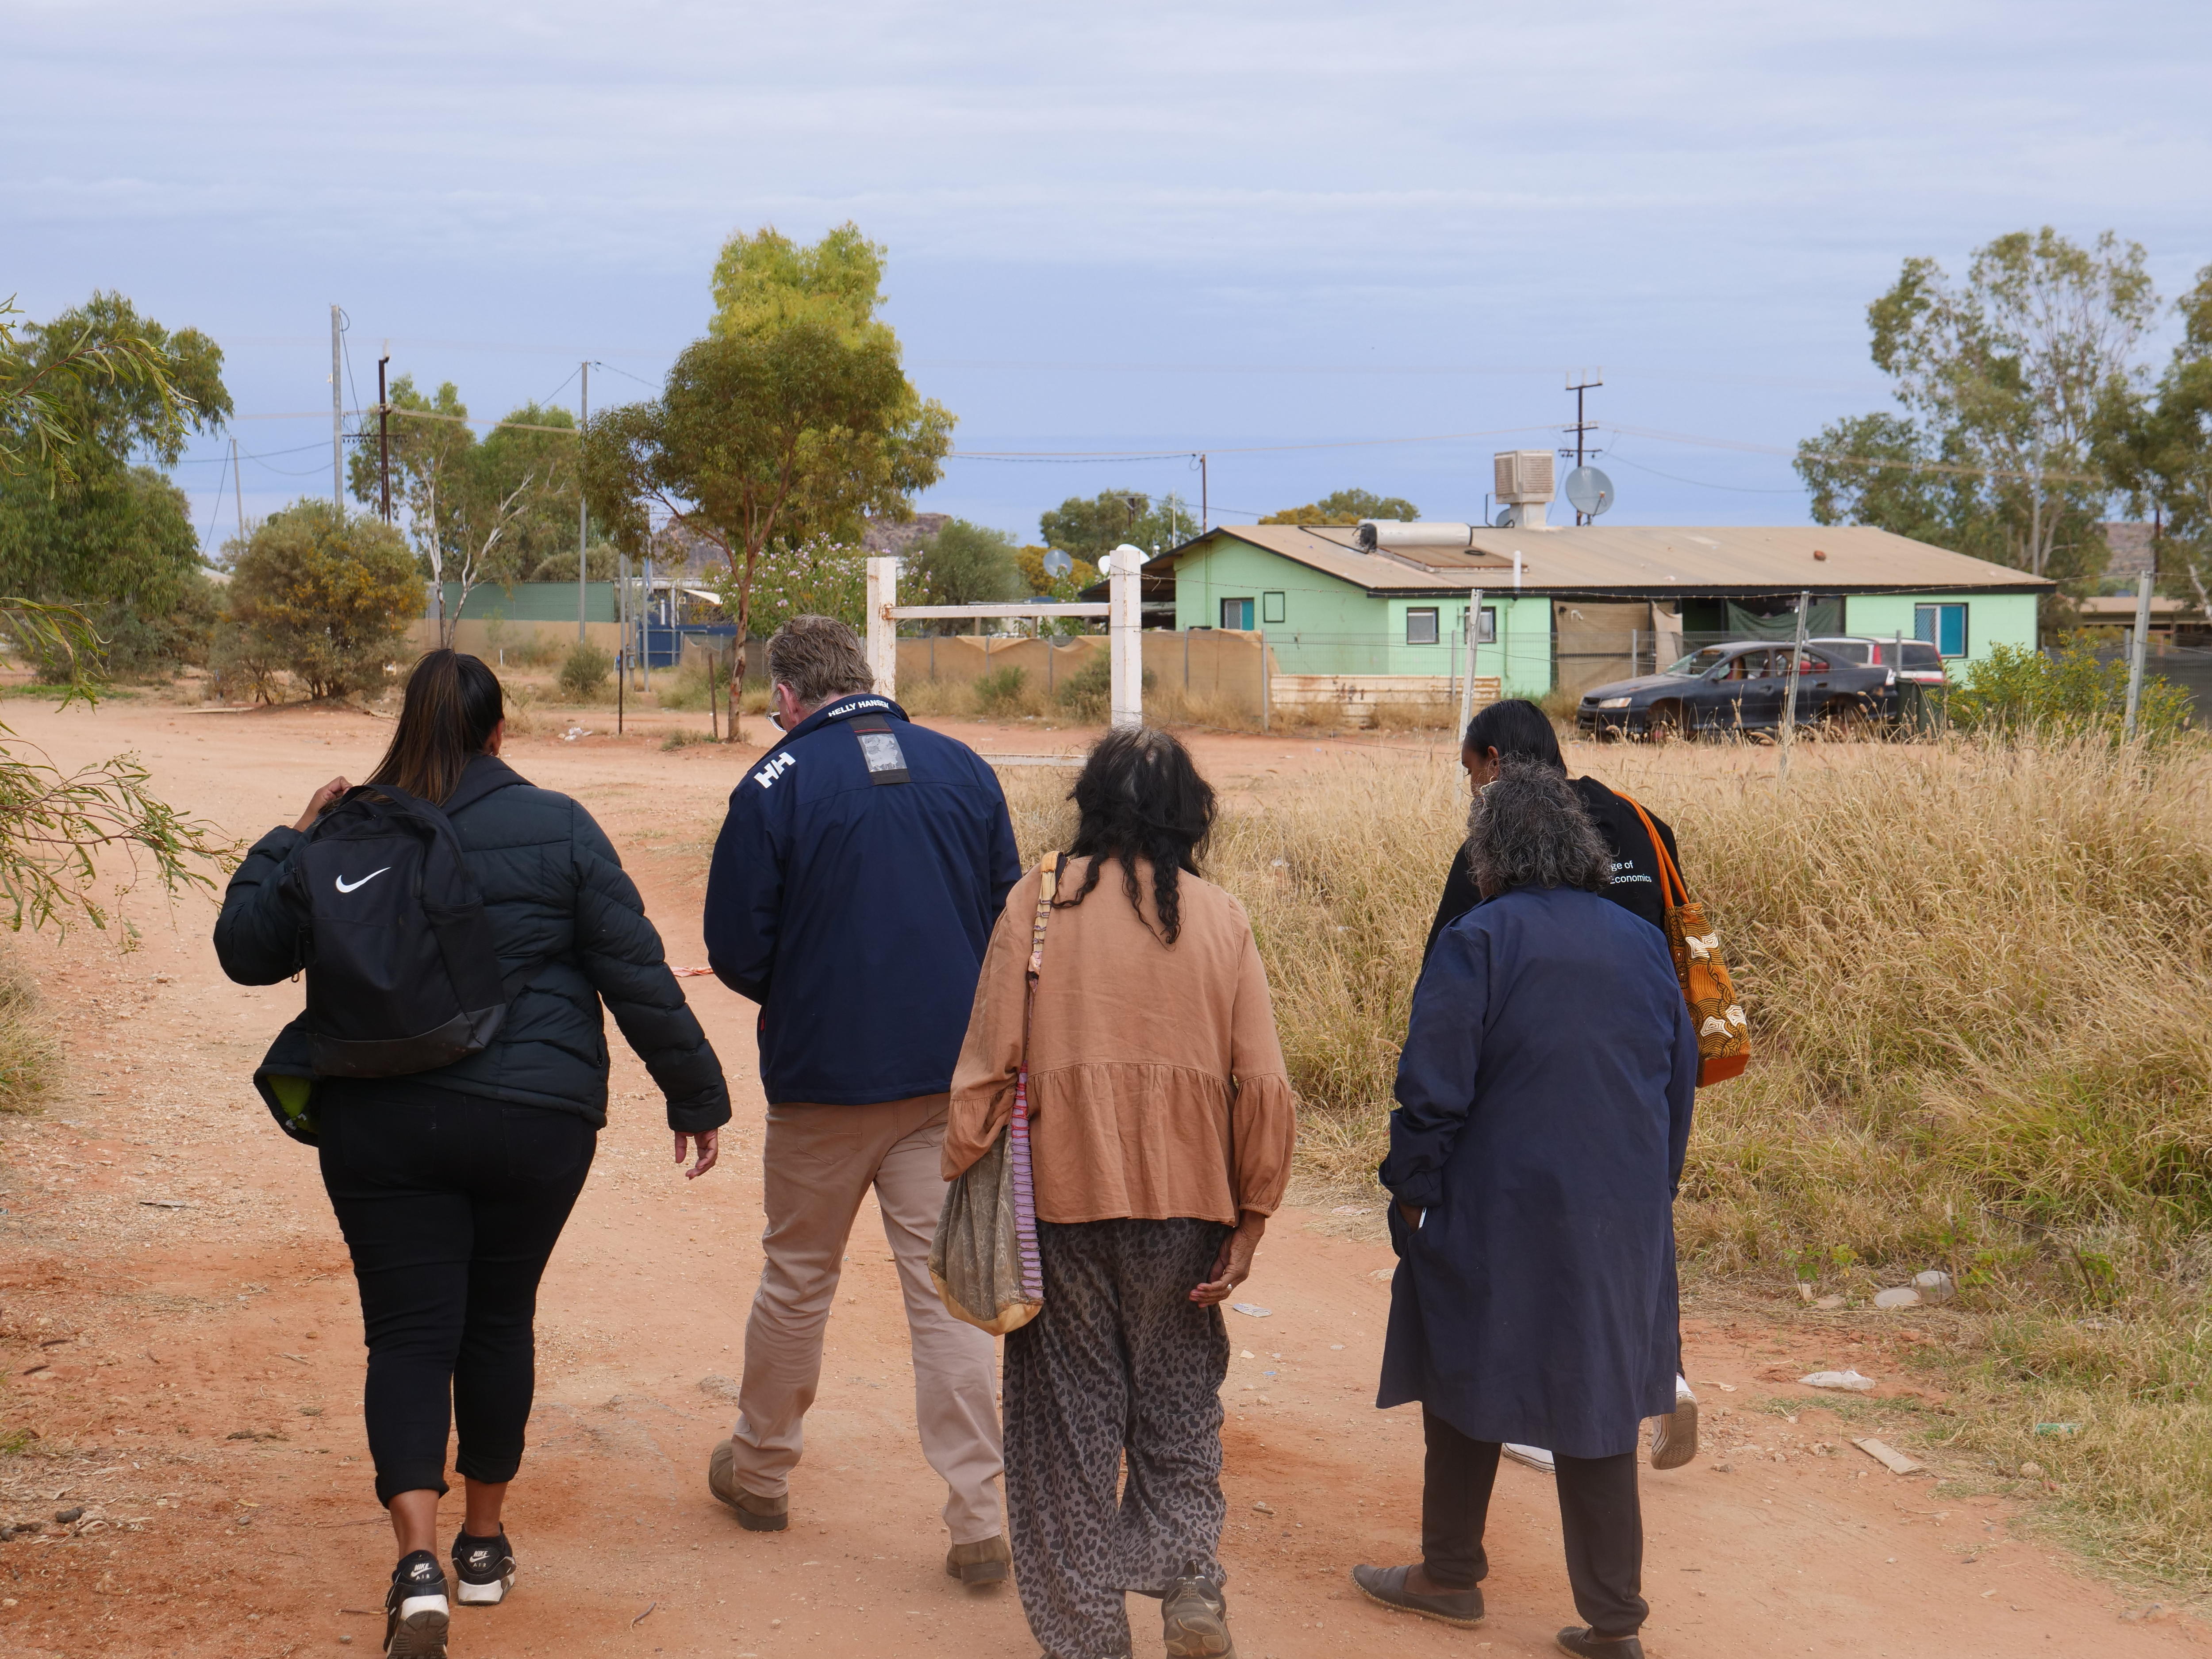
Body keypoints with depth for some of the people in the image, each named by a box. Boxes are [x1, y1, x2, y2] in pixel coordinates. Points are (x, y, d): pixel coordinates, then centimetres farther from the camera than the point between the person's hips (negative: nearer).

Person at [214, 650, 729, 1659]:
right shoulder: (556, 829, -3)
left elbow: (246, 949, 5)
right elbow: (637, 975, -4)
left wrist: (290, 843, 14)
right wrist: (696, 1094, 4)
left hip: (381, 1123, 0)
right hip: (534, 1121, 0)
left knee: (409, 1335, 2)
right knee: (499, 1321, 16)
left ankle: (419, 1564, -15)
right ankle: (484, 1543, 29)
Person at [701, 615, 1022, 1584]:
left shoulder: (776, 785, -8)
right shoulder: (964, 770, 2)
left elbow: (737, 954, -7)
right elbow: (1010, 919, 6)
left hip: (823, 1078, -2)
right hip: (951, 1078, 2)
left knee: (796, 1281, 16)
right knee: (947, 1289, 4)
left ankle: (760, 1472, 33)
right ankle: (980, 1521, 0)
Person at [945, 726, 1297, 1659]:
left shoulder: (1039, 902, -2)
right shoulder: (1221, 918, 1)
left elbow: (988, 1062, -4)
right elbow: (1264, 1085, -2)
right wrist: (1249, 1223, 4)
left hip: (1063, 1197, -1)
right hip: (1184, 1200, 1)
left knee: (1070, 1417, 8)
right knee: (1179, 1404, 16)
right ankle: (1189, 1581, -1)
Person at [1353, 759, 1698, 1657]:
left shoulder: (1477, 942, -12)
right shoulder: (1641, 944, 4)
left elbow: (1434, 1087, -14)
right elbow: (1681, 1078, 11)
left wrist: (1412, 1189, -2)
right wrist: (1652, 1192, 20)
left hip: (1497, 1219, -4)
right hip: (1622, 1225, 4)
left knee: (1468, 1381, 14)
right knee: (1596, 1400, 10)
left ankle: (1449, 1575, 27)